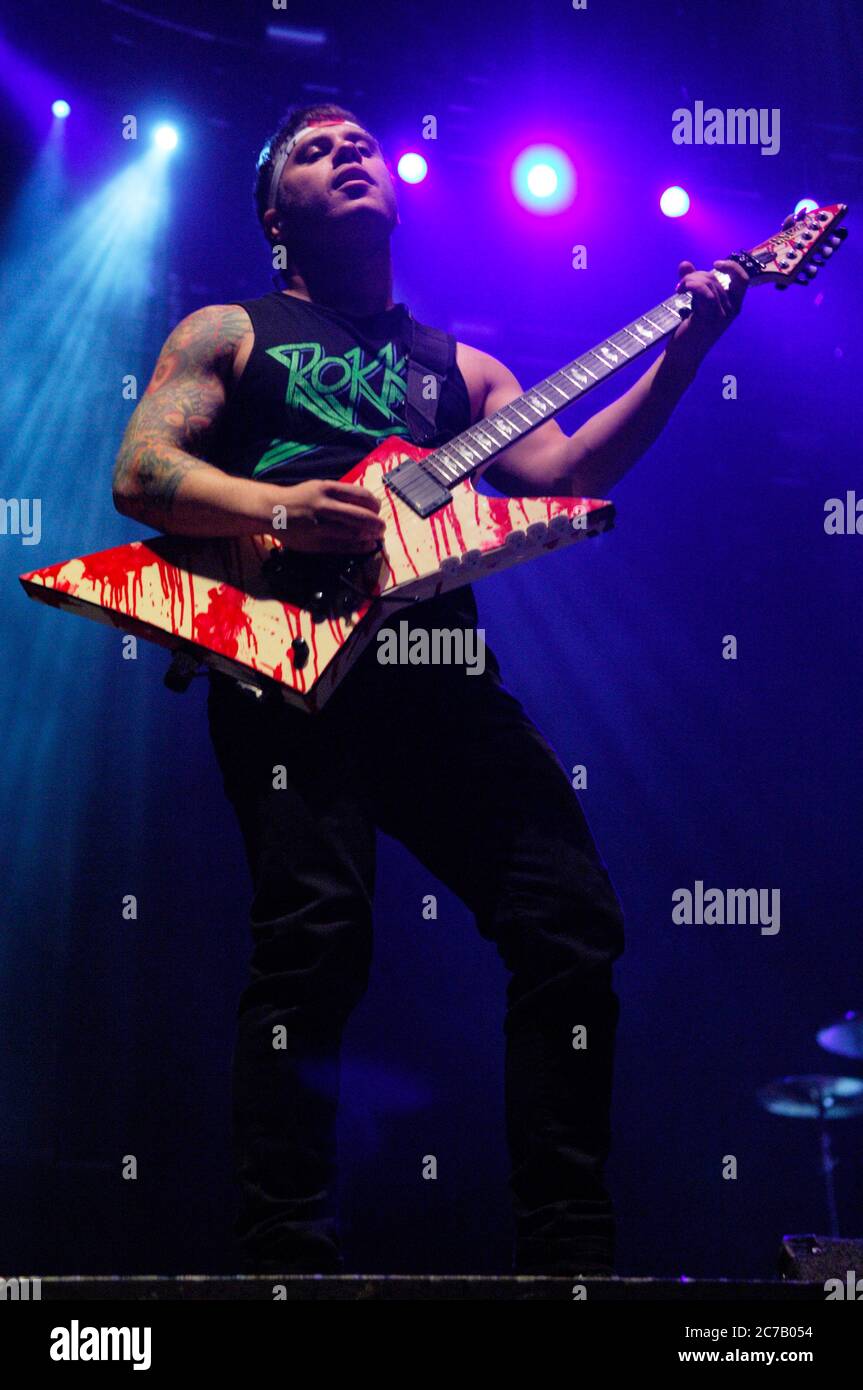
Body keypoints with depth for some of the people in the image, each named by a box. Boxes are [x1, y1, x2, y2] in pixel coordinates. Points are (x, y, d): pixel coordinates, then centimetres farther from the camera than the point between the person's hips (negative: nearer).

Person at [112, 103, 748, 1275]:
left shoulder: (462, 367, 28)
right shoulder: (229, 333, 18)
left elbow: (564, 472, 13)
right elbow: (140, 473, 5)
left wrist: (681, 355, 2)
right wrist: (282, 509, -13)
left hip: (439, 669, 4)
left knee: (572, 924, -8)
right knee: (315, 935, -21)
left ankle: (567, 1256, 1)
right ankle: (289, 1260, -15)